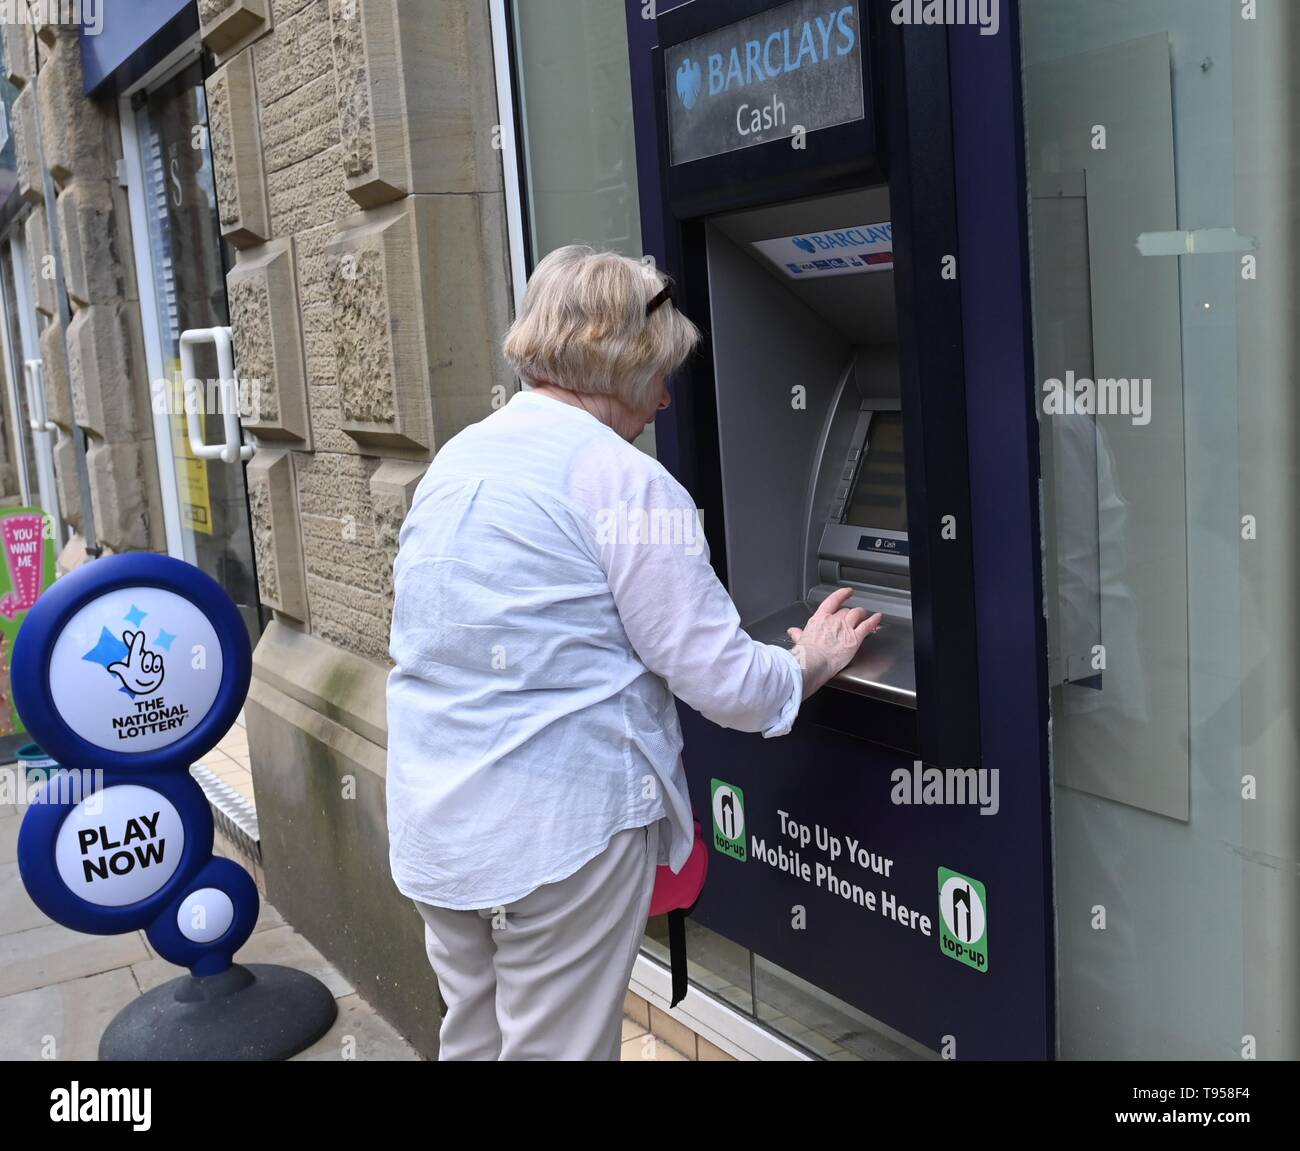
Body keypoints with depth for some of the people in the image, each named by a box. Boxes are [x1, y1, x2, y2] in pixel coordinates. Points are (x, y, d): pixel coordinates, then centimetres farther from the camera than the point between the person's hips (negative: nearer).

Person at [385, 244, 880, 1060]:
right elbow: (722, 679, -13)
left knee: (475, 1038, 22)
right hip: (562, 824, -7)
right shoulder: (624, 482, -14)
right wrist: (810, 665, 7)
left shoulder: (455, 461, 8)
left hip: (436, 818, 8)